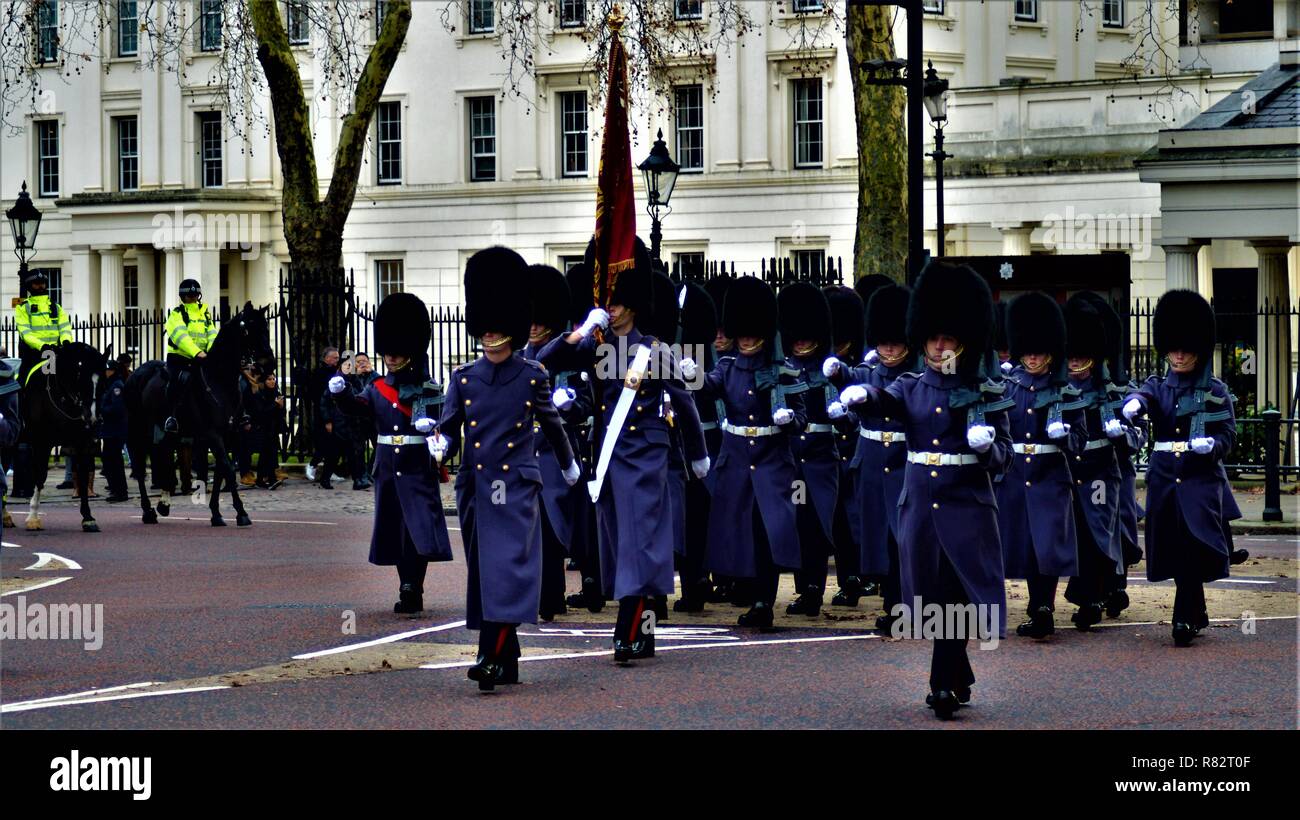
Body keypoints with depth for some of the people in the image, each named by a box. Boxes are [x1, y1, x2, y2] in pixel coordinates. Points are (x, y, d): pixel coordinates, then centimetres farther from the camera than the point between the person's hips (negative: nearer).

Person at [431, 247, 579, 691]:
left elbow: (551, 423, 14)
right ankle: (508, 661, 17)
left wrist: (568, 466, 26)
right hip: (475, 486, 3)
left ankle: (492, 657, -23)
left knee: (507, 568, -14)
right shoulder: (464, 378, 4)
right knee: (482, 572, 7)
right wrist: (439, 445, -20)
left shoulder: (533, 377, 0)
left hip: (516, 487, -3)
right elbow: (449, 427, 3)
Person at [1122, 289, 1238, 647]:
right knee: (1174, 549, 6)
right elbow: (1141, 395, -15)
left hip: (1201, 477, -3)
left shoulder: (1216, 392, 4)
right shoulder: (1158, 386, 9)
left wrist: (1210, 444, -21)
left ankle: (1184, 618, -18)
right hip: (1164, 476, 3)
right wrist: (1133, 404, -40)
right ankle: (1197, 615, 21)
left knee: (1195, 544, -17)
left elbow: (1229, 436, 2)